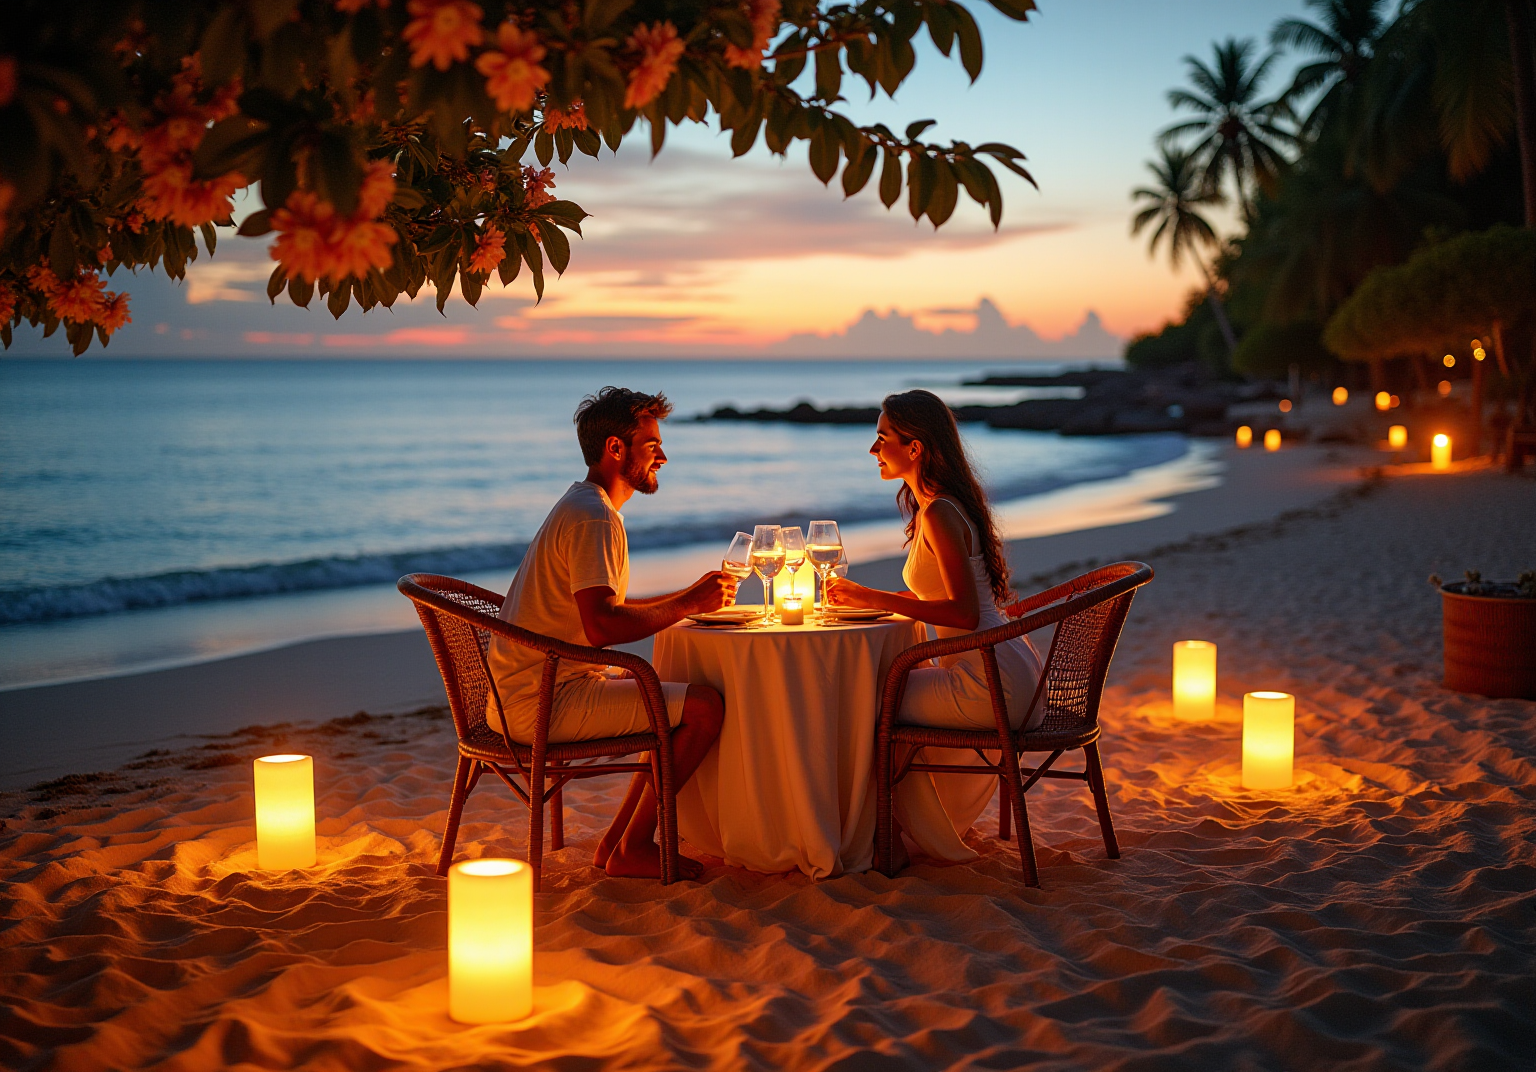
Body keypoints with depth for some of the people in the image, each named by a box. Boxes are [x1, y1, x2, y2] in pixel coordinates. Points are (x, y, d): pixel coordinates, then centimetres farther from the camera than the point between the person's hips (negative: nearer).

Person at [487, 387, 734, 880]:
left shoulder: (581, 507, 18)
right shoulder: (594, 518, -17)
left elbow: (604, 605, 22)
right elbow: (600, 626, -27)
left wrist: (690, 595, 13)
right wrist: (690, 604, -18)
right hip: (542, 704, -11)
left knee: (681, 702, 18)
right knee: (706, 705, -13)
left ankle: (618, 841, 15)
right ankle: (632, 850, -4)